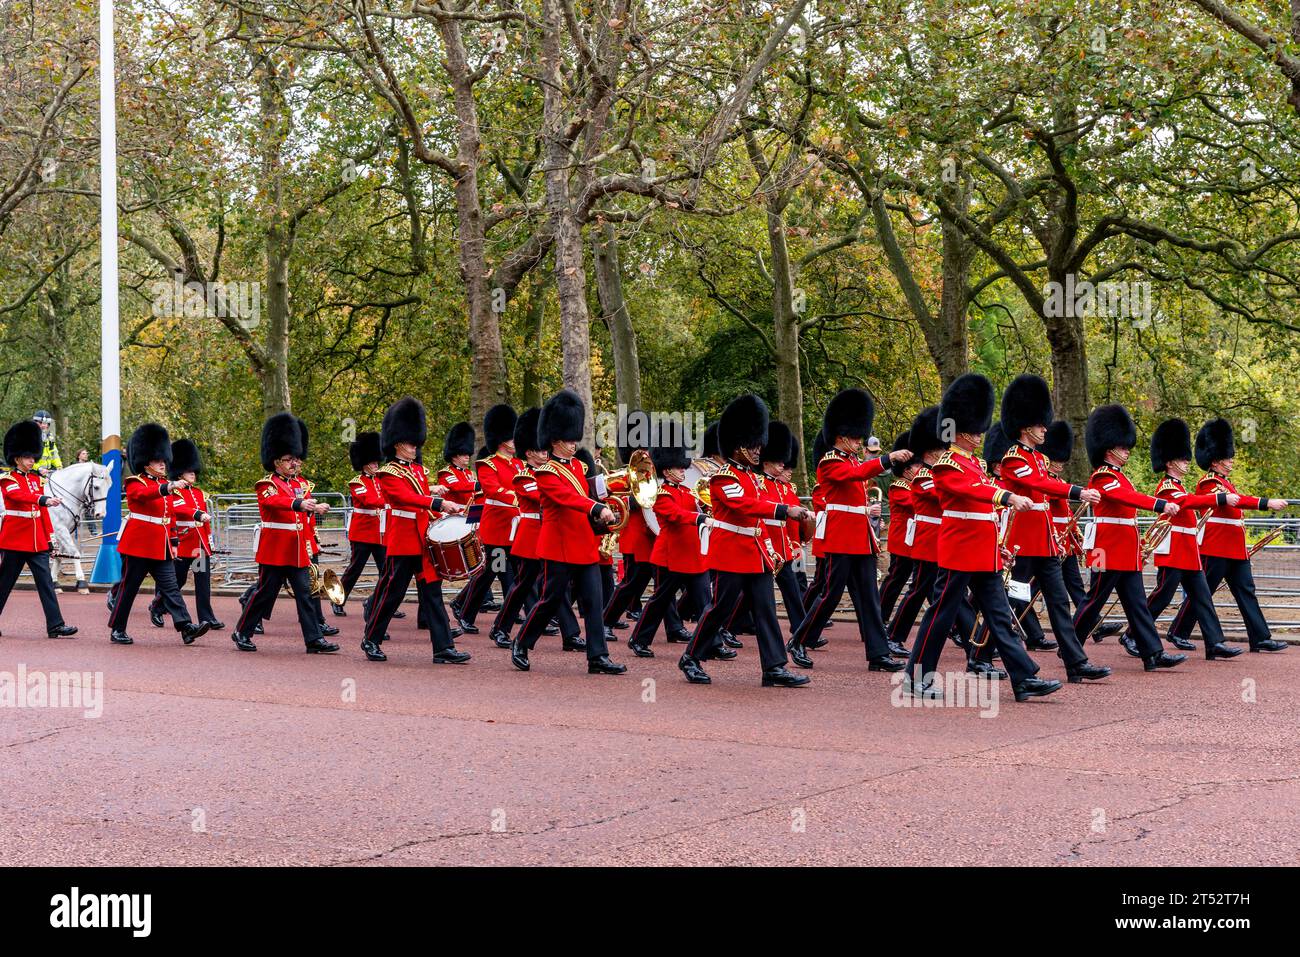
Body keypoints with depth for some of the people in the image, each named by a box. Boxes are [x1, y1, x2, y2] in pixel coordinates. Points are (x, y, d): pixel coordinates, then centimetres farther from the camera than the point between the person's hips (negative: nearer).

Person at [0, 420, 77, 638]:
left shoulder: (37, 479, 13)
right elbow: (19, 495, -29)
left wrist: (50, 537, 12)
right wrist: (44, 500, -45)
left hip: (37, 542, 6)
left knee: (46, 583, -2)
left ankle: (55, 625, -5)